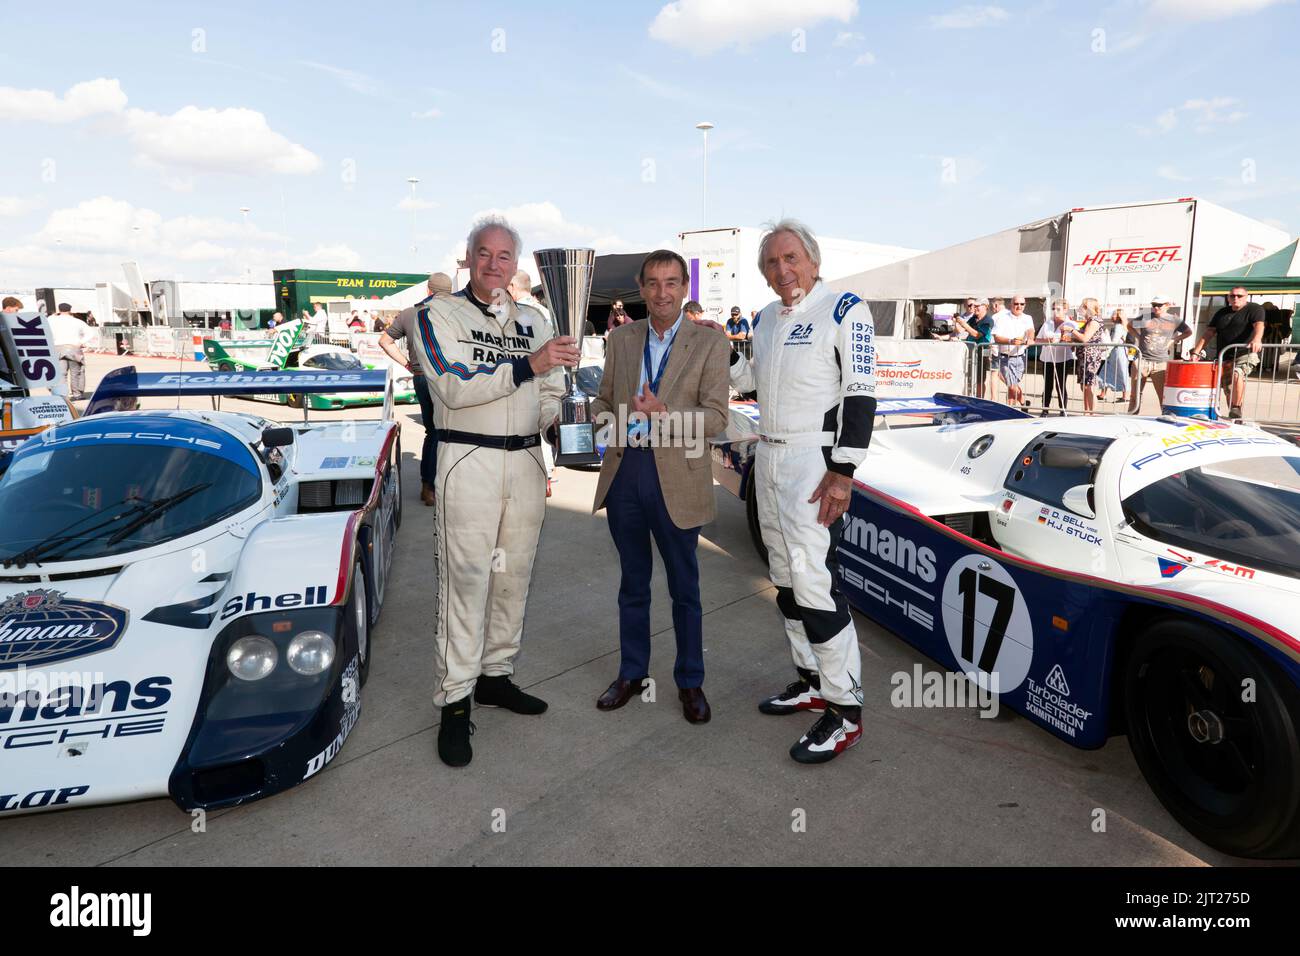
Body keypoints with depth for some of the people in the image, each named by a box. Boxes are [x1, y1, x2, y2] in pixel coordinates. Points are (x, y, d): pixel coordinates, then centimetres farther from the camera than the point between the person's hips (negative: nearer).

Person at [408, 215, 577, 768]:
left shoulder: (534, 322, 15)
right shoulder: (438, 314, -1)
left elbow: (550, 395, 19)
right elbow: (454, 387, -16)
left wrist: (556, 414, -4)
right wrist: (527, 365, -23)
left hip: (526, 463, 6)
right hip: (468, 461, -5)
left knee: (514, 577, 11)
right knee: (464, 582, -6)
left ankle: (495, 675, 27)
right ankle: (454, 702, 3)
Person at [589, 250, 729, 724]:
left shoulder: (709, 343, -4)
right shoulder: (621, 338, 8)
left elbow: (716, 418, -9)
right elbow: (604, 399, 12)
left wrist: (664, 414, -24)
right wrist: (601, 420, -11)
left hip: (676, 478, -3)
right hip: (624, 472, 4)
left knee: (684, 587, 10)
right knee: (633, 582, 17)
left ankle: (690, 682, 26)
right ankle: (632, 673, 33)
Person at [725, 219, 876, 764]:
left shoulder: (844, 310, -8)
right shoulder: (768, 319, 15)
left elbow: (860, 394, -15)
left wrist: (842, 473, -20)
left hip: (814, 463, -8)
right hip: (768, 459, 9)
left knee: (813, 581, -13)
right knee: (786, 580, 13)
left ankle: (844, 710, -2)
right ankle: (812, 682, 27)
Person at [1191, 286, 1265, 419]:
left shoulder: (1254, 309, 1)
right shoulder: (1222, 313, 17)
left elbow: (1259, 325, -17)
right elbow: (1209, 332, 14)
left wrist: (1256, 340, -39)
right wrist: (1196, 351, 2)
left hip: (1246, 354, -6)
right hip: (1225, 357, 6)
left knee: (1237, 374, -31)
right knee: (1228, 388, 7)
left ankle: (1236, 409, -23)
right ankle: (1231, 418, 16)